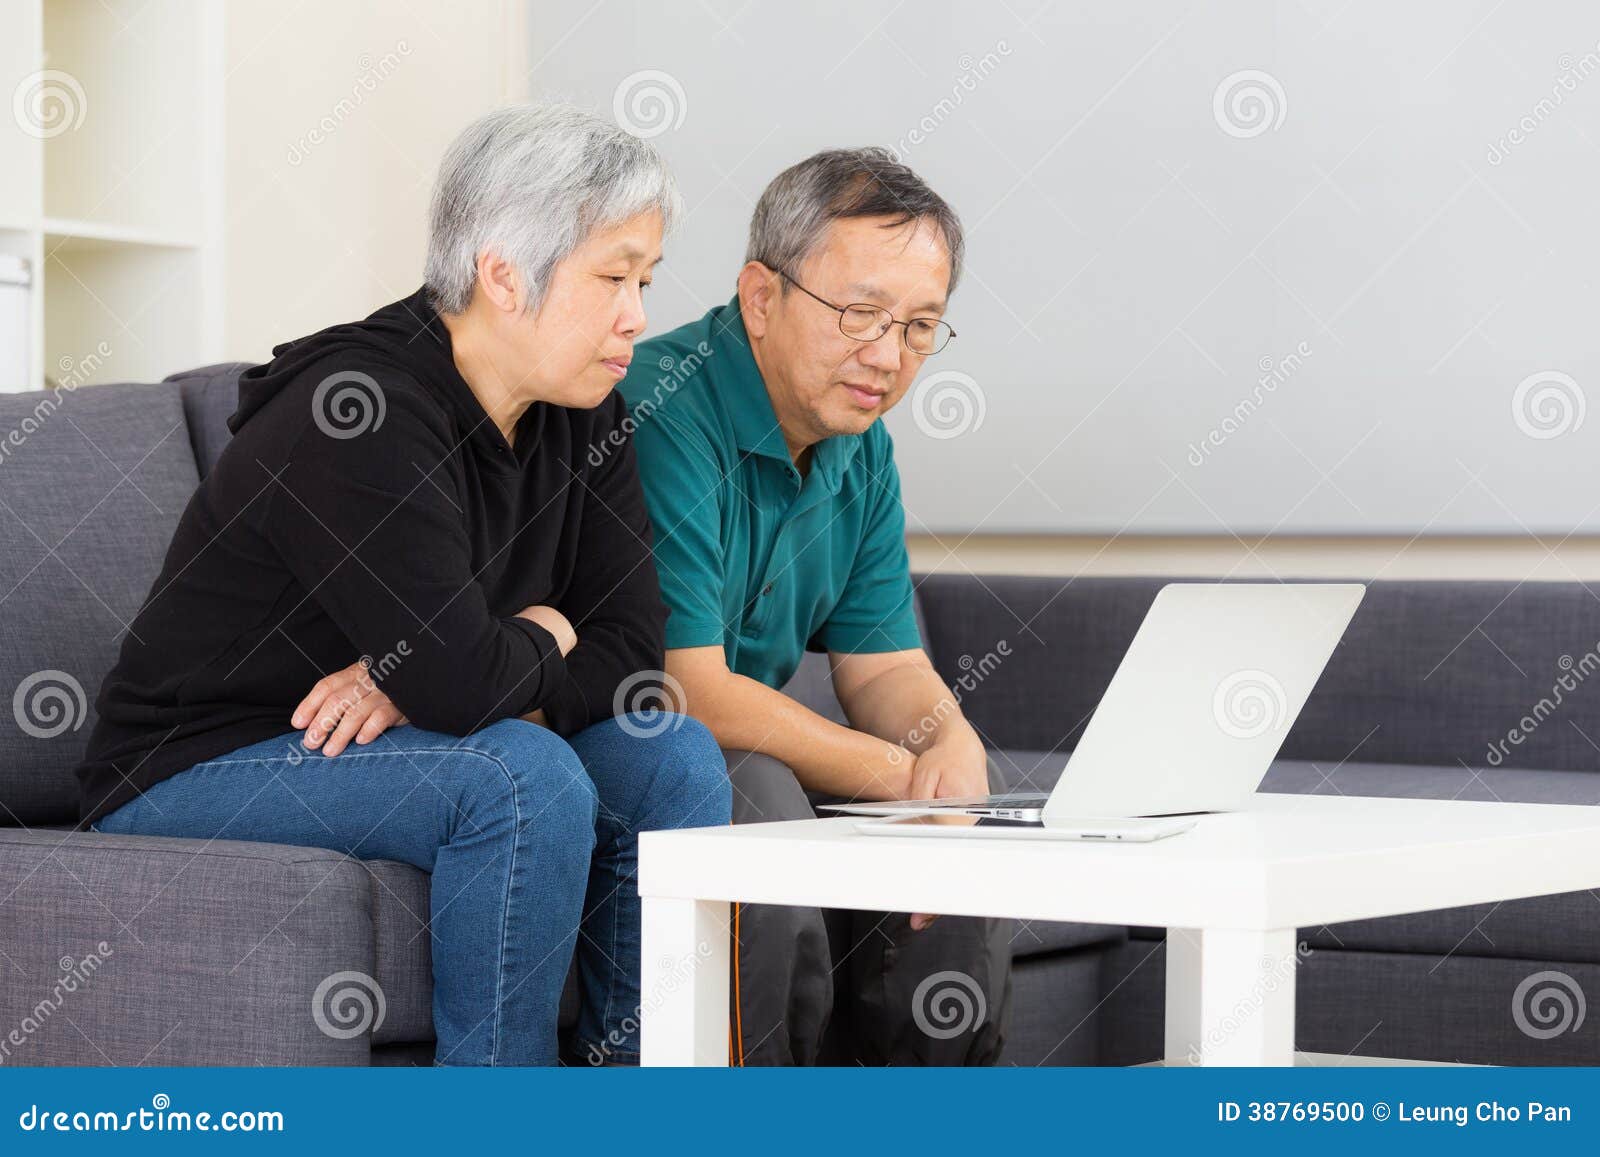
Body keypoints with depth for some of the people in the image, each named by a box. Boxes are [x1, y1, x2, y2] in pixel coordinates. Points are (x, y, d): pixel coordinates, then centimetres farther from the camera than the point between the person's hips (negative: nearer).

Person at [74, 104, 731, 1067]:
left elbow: (633, 644, -4)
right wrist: (542, 639, -9)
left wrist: (412, 685, -20)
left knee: (674, 759, -10)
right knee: (525, 777, -30)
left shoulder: (581, 413, 0)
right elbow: (460, 679, -33)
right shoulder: (360, 415, -25)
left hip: (367, 738, 8)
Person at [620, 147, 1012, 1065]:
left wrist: (952, 745, -15)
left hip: (755, 746, 8)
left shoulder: (860, 447, 6)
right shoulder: (660, 413, -22)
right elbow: (690, 691, -26)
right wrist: (903, 775, -23)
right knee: (759, 800, -33)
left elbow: (883, 666, 9)